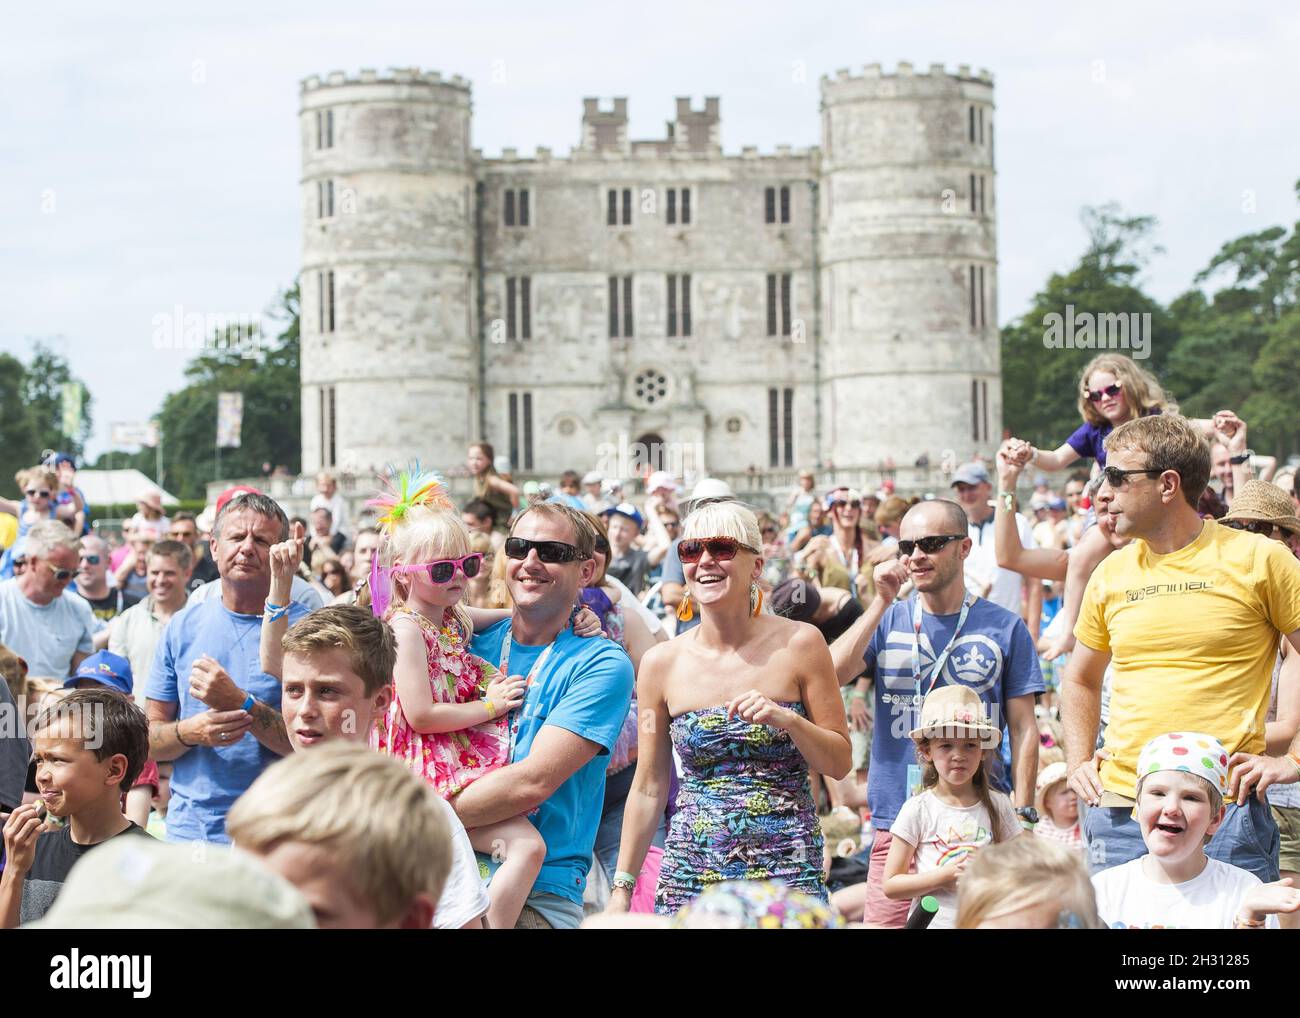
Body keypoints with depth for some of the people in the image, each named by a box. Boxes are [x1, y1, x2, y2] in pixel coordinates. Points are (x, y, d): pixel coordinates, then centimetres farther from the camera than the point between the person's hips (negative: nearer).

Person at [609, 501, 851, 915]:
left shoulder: (798, 644, -2)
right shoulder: (661, 663, 2)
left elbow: (841, 762, 2)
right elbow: (649, 788, 9)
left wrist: (787, 719, -16)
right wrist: (622, 888, 8)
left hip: (786, 870, -1)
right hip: (689, 873, 2)